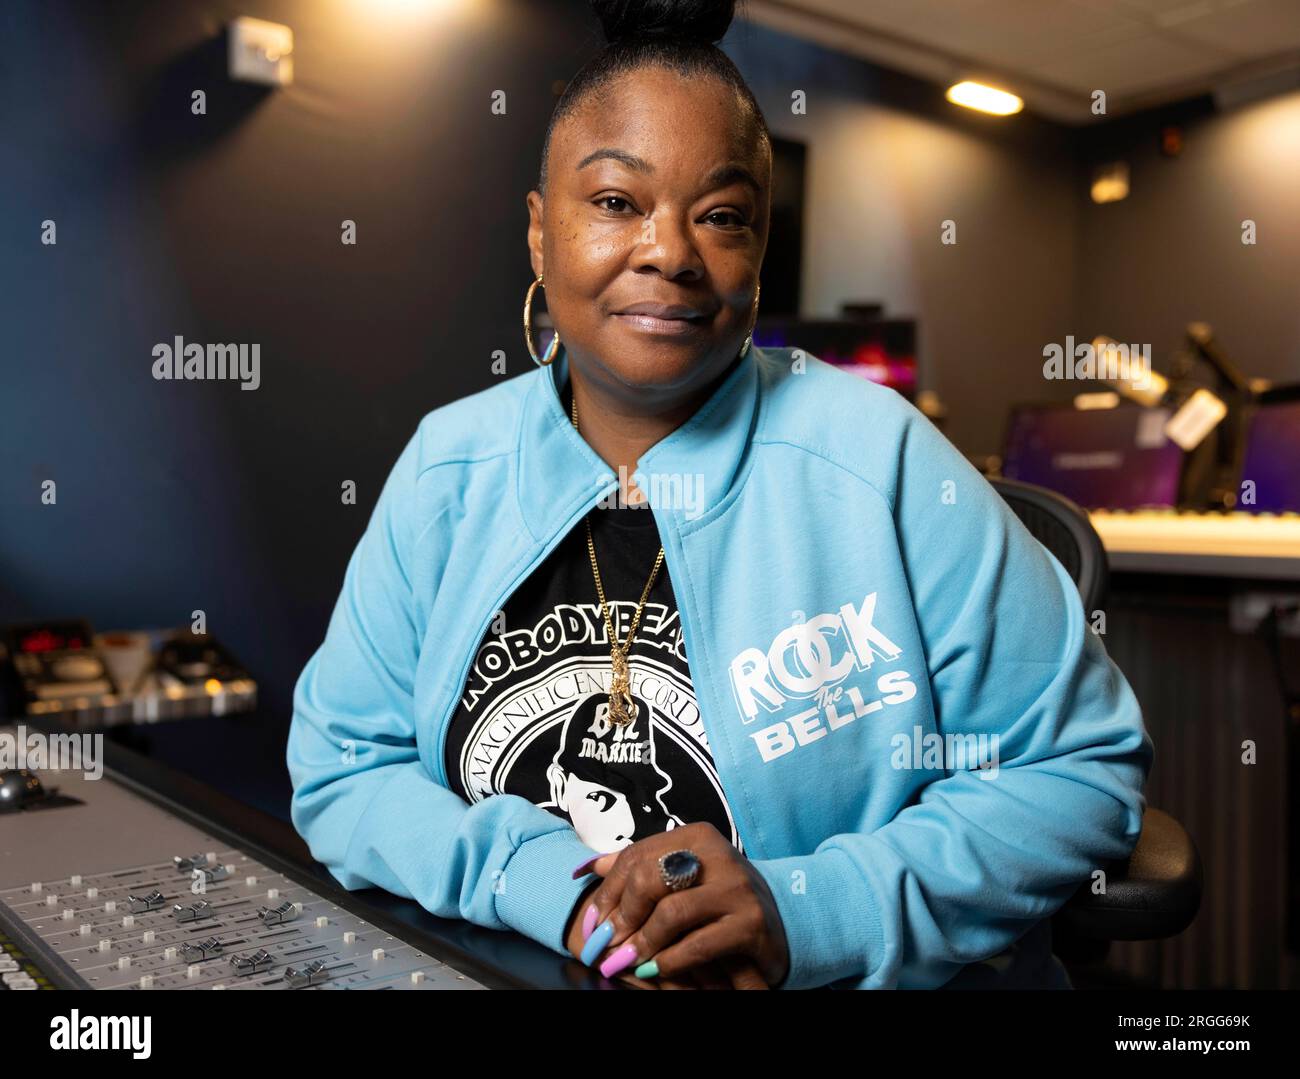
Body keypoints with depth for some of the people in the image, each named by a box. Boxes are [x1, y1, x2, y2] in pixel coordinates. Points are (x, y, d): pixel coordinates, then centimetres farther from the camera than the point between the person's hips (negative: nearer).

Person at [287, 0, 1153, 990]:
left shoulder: (875, 461, -11)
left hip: (848, 979, -1)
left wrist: (806, 917, -19)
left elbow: (1085, 770, -7)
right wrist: (560, 890, -14)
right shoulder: (446, 467, -1)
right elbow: (341, 770, 2)